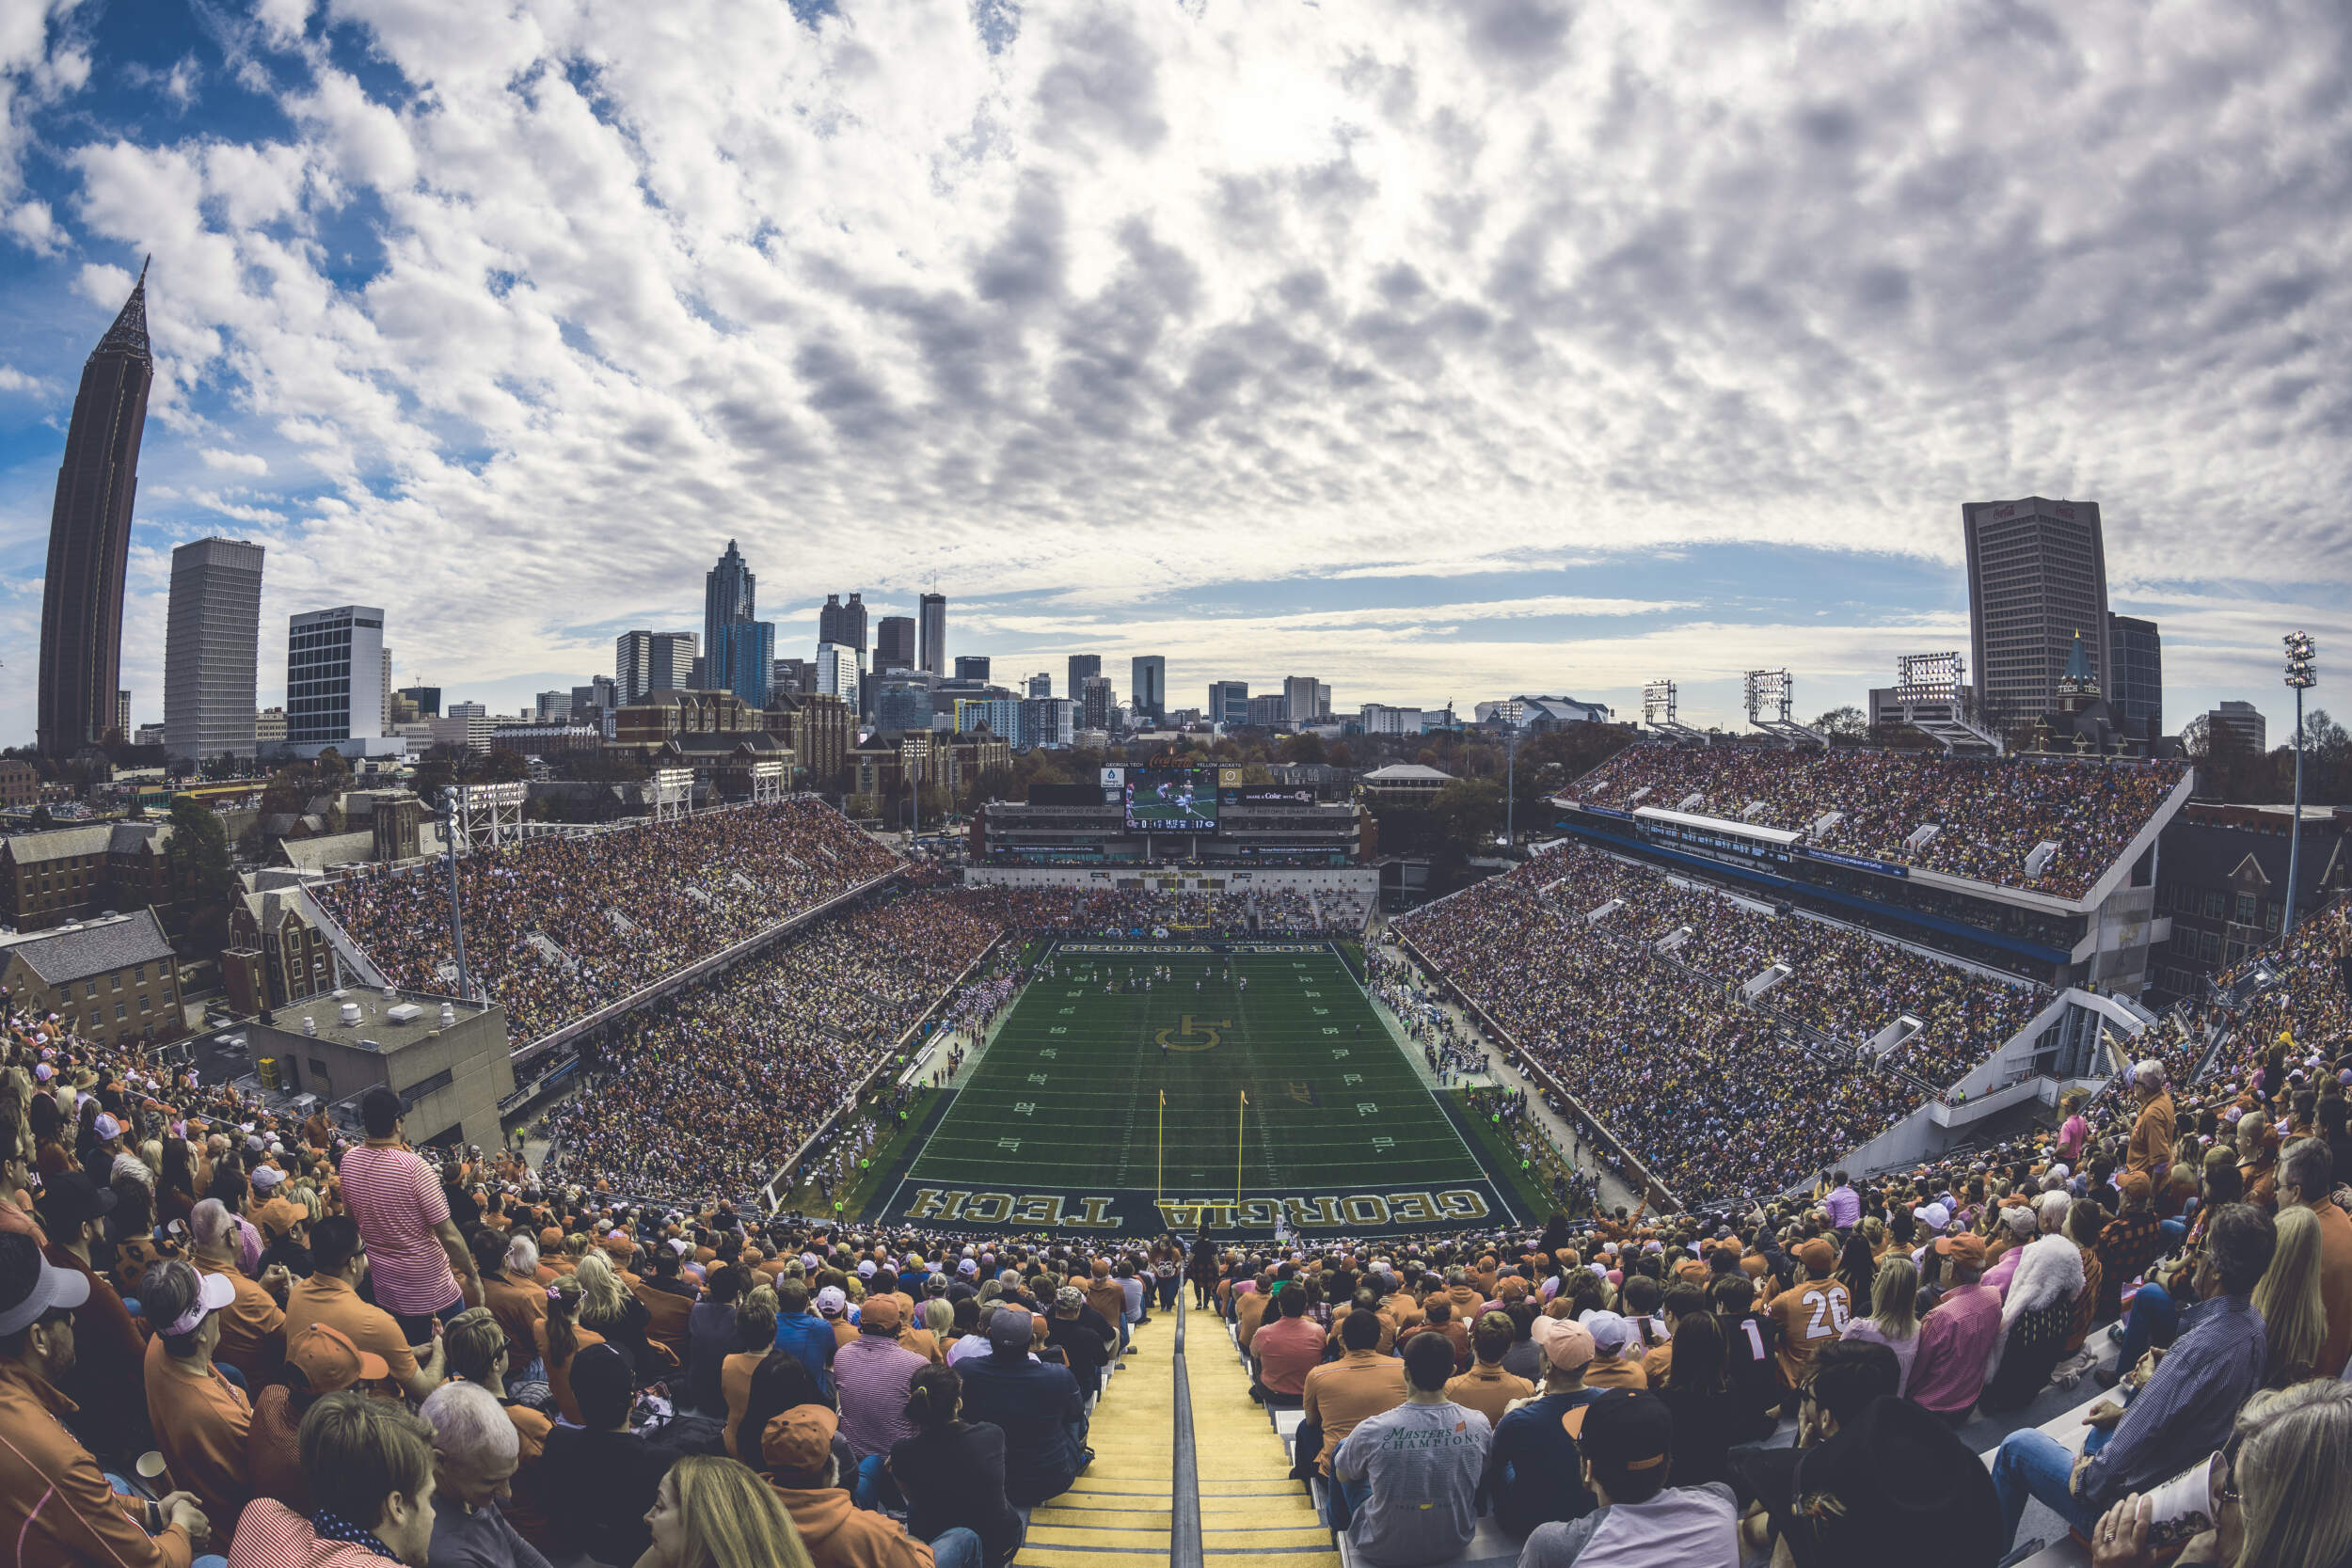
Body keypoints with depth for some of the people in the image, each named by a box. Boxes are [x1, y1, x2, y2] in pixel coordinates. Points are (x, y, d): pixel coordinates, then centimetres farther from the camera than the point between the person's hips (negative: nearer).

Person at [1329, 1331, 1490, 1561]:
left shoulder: (1372, 1431, -28)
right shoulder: (1479, 1425, -20)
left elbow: (1342, 1476, -7)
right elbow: (1484, 1473, 3)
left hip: (1385, 1552, -3)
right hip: (1456, 1544, 3)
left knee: (1342, 1447, 20)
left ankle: (1339, 1525, 46)